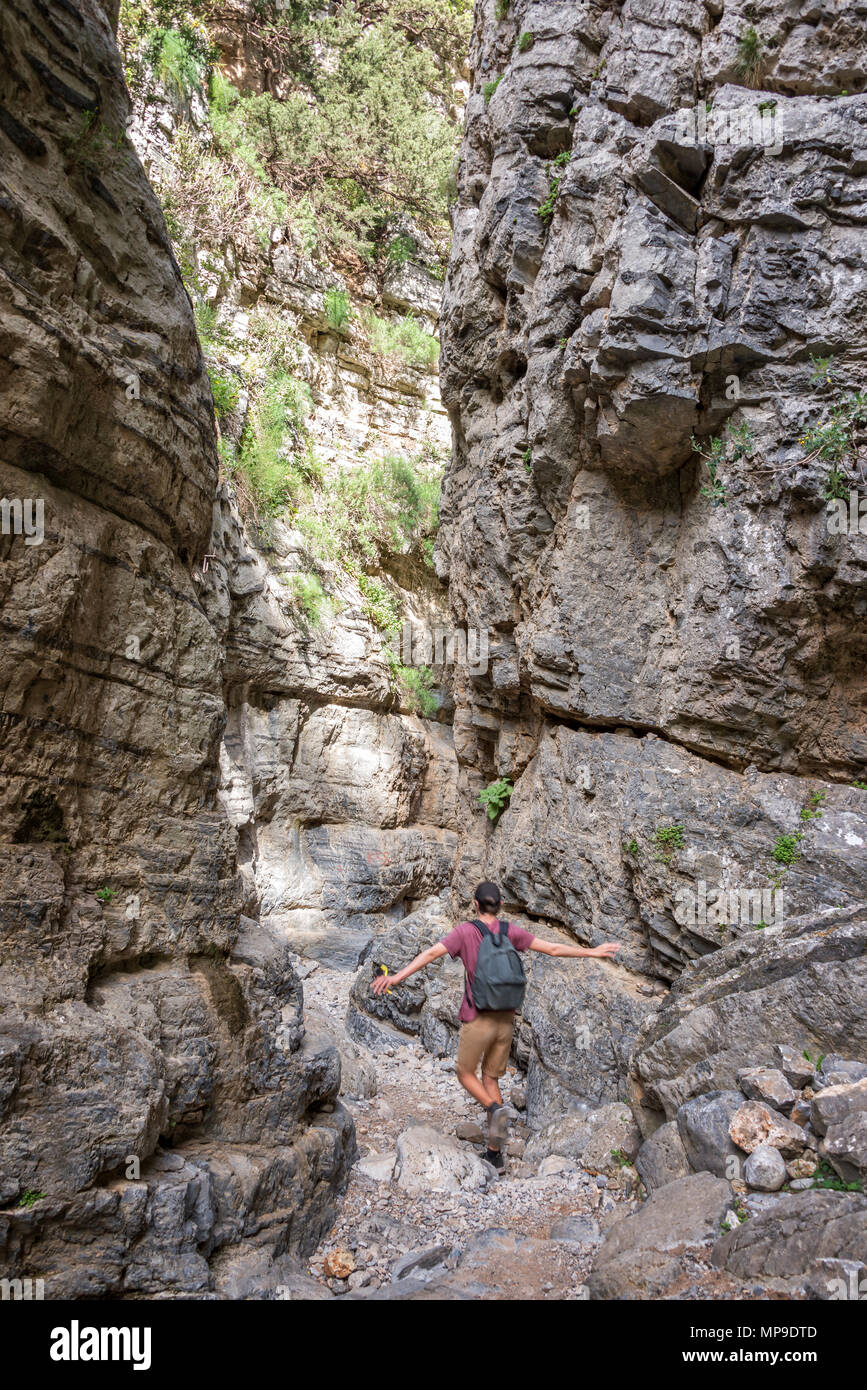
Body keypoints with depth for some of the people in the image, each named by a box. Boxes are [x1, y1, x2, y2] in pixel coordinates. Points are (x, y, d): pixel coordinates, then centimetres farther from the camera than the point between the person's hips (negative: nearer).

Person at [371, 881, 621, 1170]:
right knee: (490, 1078, 18)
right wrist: (592, 952, 13)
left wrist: (396, 977, -19)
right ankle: (495, 1152, 18)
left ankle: (496, 1109, -10)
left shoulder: (465, 931, -9)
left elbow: (431, 953, -18)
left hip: (477, 1019, -4)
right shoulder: (510, 931, 0)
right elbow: (553, 948, 3)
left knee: (465, 1073, 17)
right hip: (506, 1019, 4)